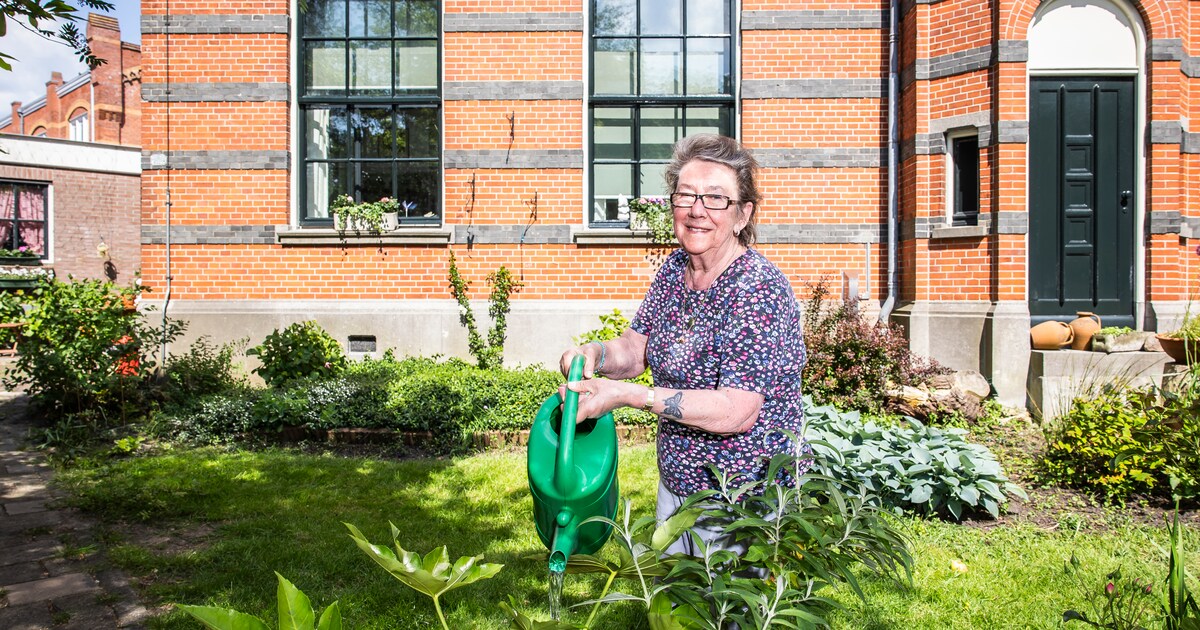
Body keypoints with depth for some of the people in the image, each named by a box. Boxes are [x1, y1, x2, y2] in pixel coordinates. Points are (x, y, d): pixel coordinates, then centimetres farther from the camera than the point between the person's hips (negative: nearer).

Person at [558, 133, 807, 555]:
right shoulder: (674, 268, 0)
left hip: (745, 500, -7)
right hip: (675, 480, 7)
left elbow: (737, 412, -30)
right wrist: (595, 354, -19)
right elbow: (636, 350, 3)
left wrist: (628, 395, -33)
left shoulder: (760, 288, -24)